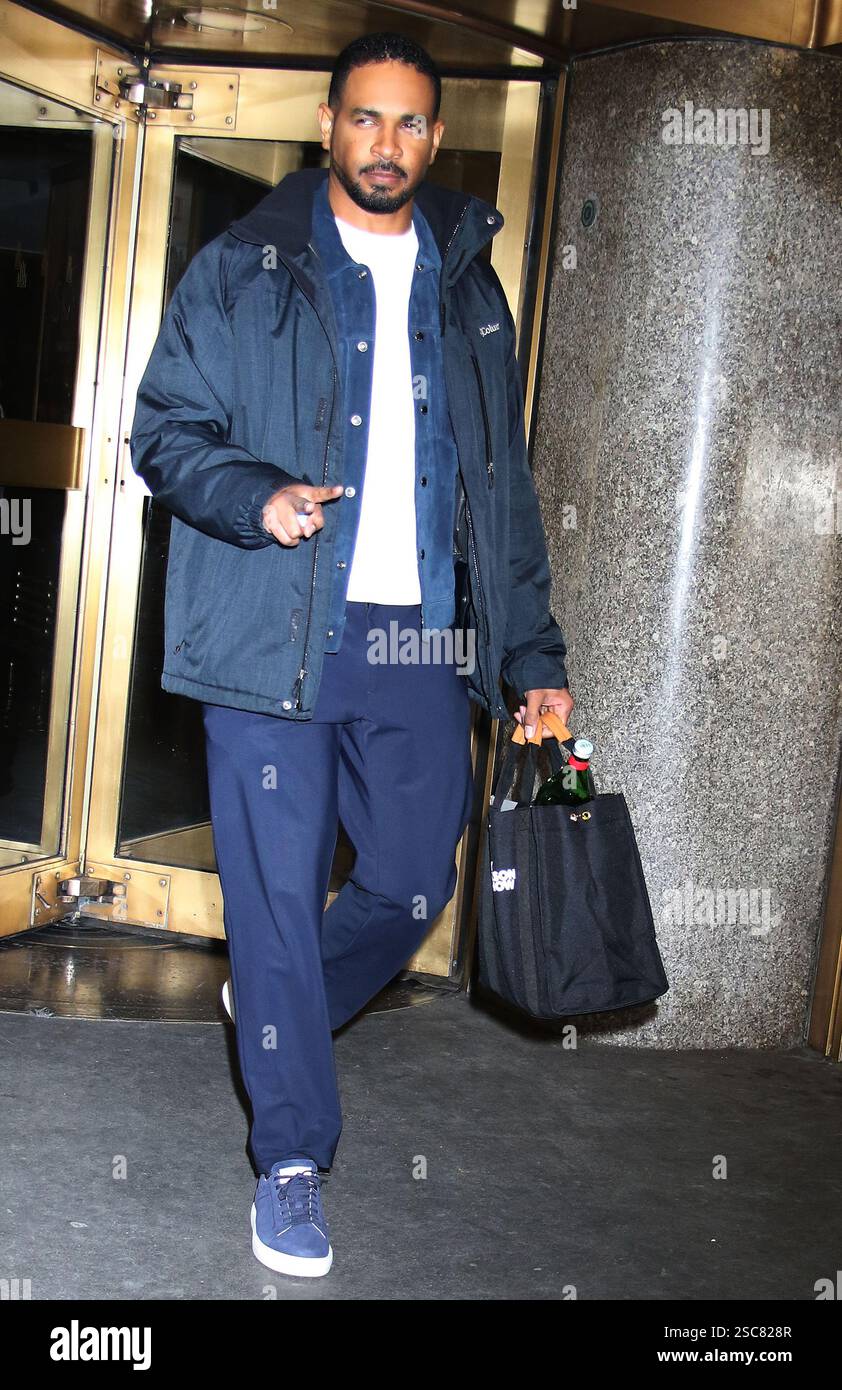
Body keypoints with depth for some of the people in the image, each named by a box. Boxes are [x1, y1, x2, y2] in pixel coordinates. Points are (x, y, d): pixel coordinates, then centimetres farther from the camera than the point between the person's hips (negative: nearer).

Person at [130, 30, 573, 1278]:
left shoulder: (468, 285, 15)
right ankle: (293, 1154, 18)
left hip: (422, 647, 4)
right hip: (275, 638, -3)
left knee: (413, 888, 8)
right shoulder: (243, 270, 5)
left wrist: (534, 656, 11)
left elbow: (503, 485, 16)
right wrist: (255, 496, -18)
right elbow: (165, 429, 4)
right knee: (279, 896, 2)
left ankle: (275, 1011, 39)